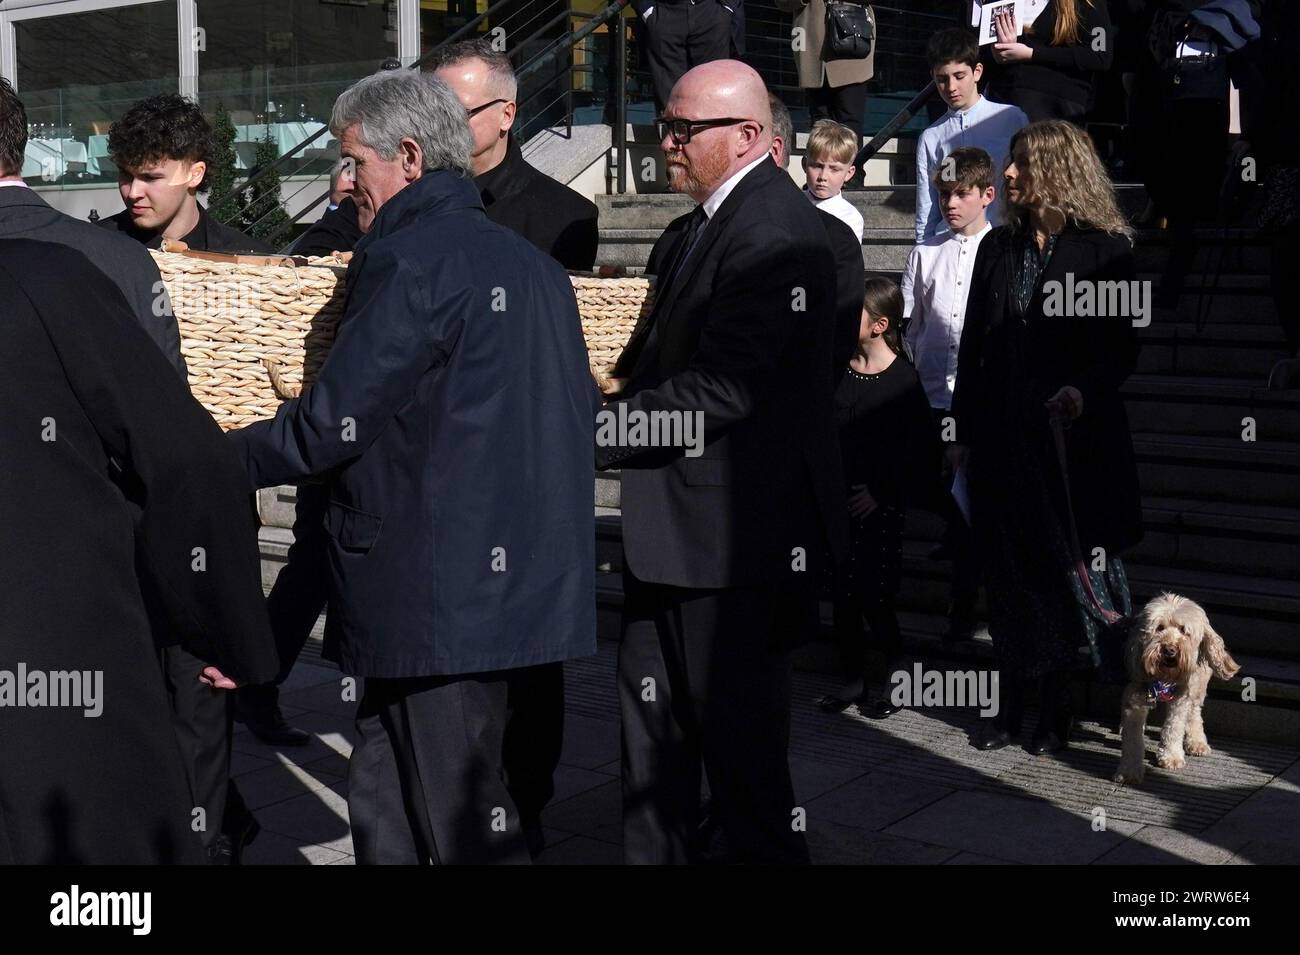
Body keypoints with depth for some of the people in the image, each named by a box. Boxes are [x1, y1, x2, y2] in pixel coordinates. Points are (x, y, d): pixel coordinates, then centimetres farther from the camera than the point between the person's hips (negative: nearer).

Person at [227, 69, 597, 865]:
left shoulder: (405, 261, -13)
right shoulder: (533, 262, 14)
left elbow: (333, 425, -16)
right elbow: (578, 411, 19)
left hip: (434, 593, -9)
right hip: (514, 583, 9)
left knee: (464, 824, 1)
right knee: (383, 808, 16)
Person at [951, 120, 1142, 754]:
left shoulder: (1103, 248, -4)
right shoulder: (998, 248, 11)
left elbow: (1122, 348, -5)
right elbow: (973, 345, 12)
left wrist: (1085, 391, -23)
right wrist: (963, 431, 10)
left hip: (1074, 435, -4)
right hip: (1001, 435, 4)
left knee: (1063, 566, 4)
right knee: (1006, 568, 8)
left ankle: (1055, 707, 17)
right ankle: (1011, 703, 19)